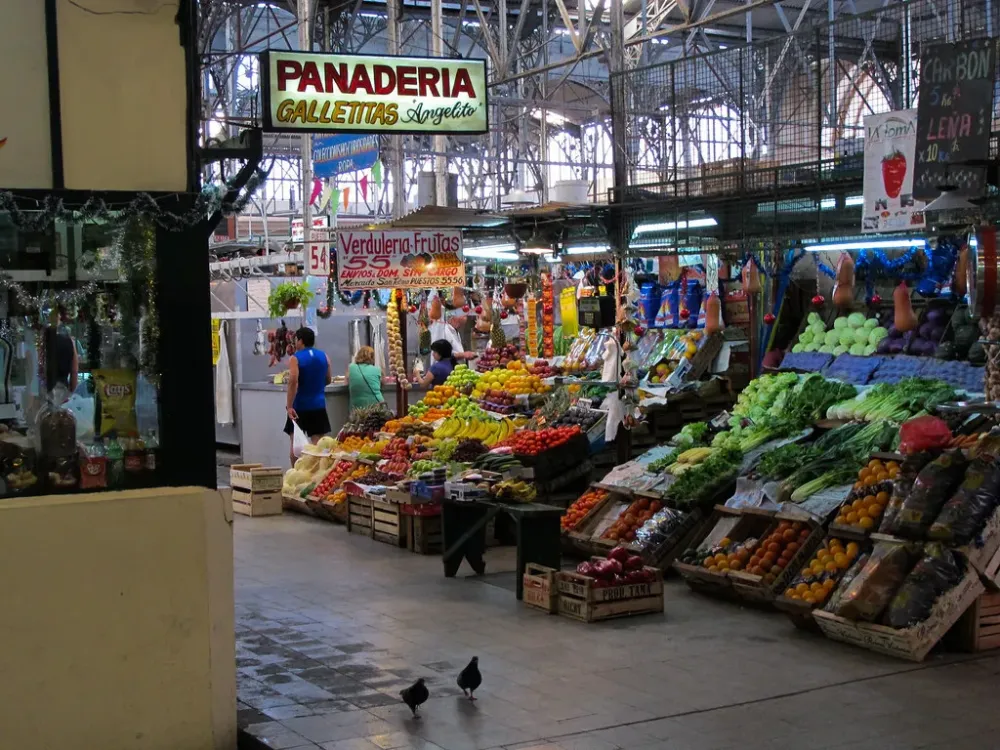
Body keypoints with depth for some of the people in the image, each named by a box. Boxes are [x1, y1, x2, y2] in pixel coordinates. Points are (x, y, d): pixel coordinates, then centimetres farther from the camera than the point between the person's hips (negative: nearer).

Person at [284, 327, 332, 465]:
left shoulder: (295, 359, -9)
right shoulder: (324, 356, 5)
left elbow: (293, 382, -21)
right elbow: (328, 380, 15)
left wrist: (289, 406, -22)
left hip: (299, 407, -3)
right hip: (318, 406, 4)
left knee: (295, 442, 5)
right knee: (318, 443, 3)